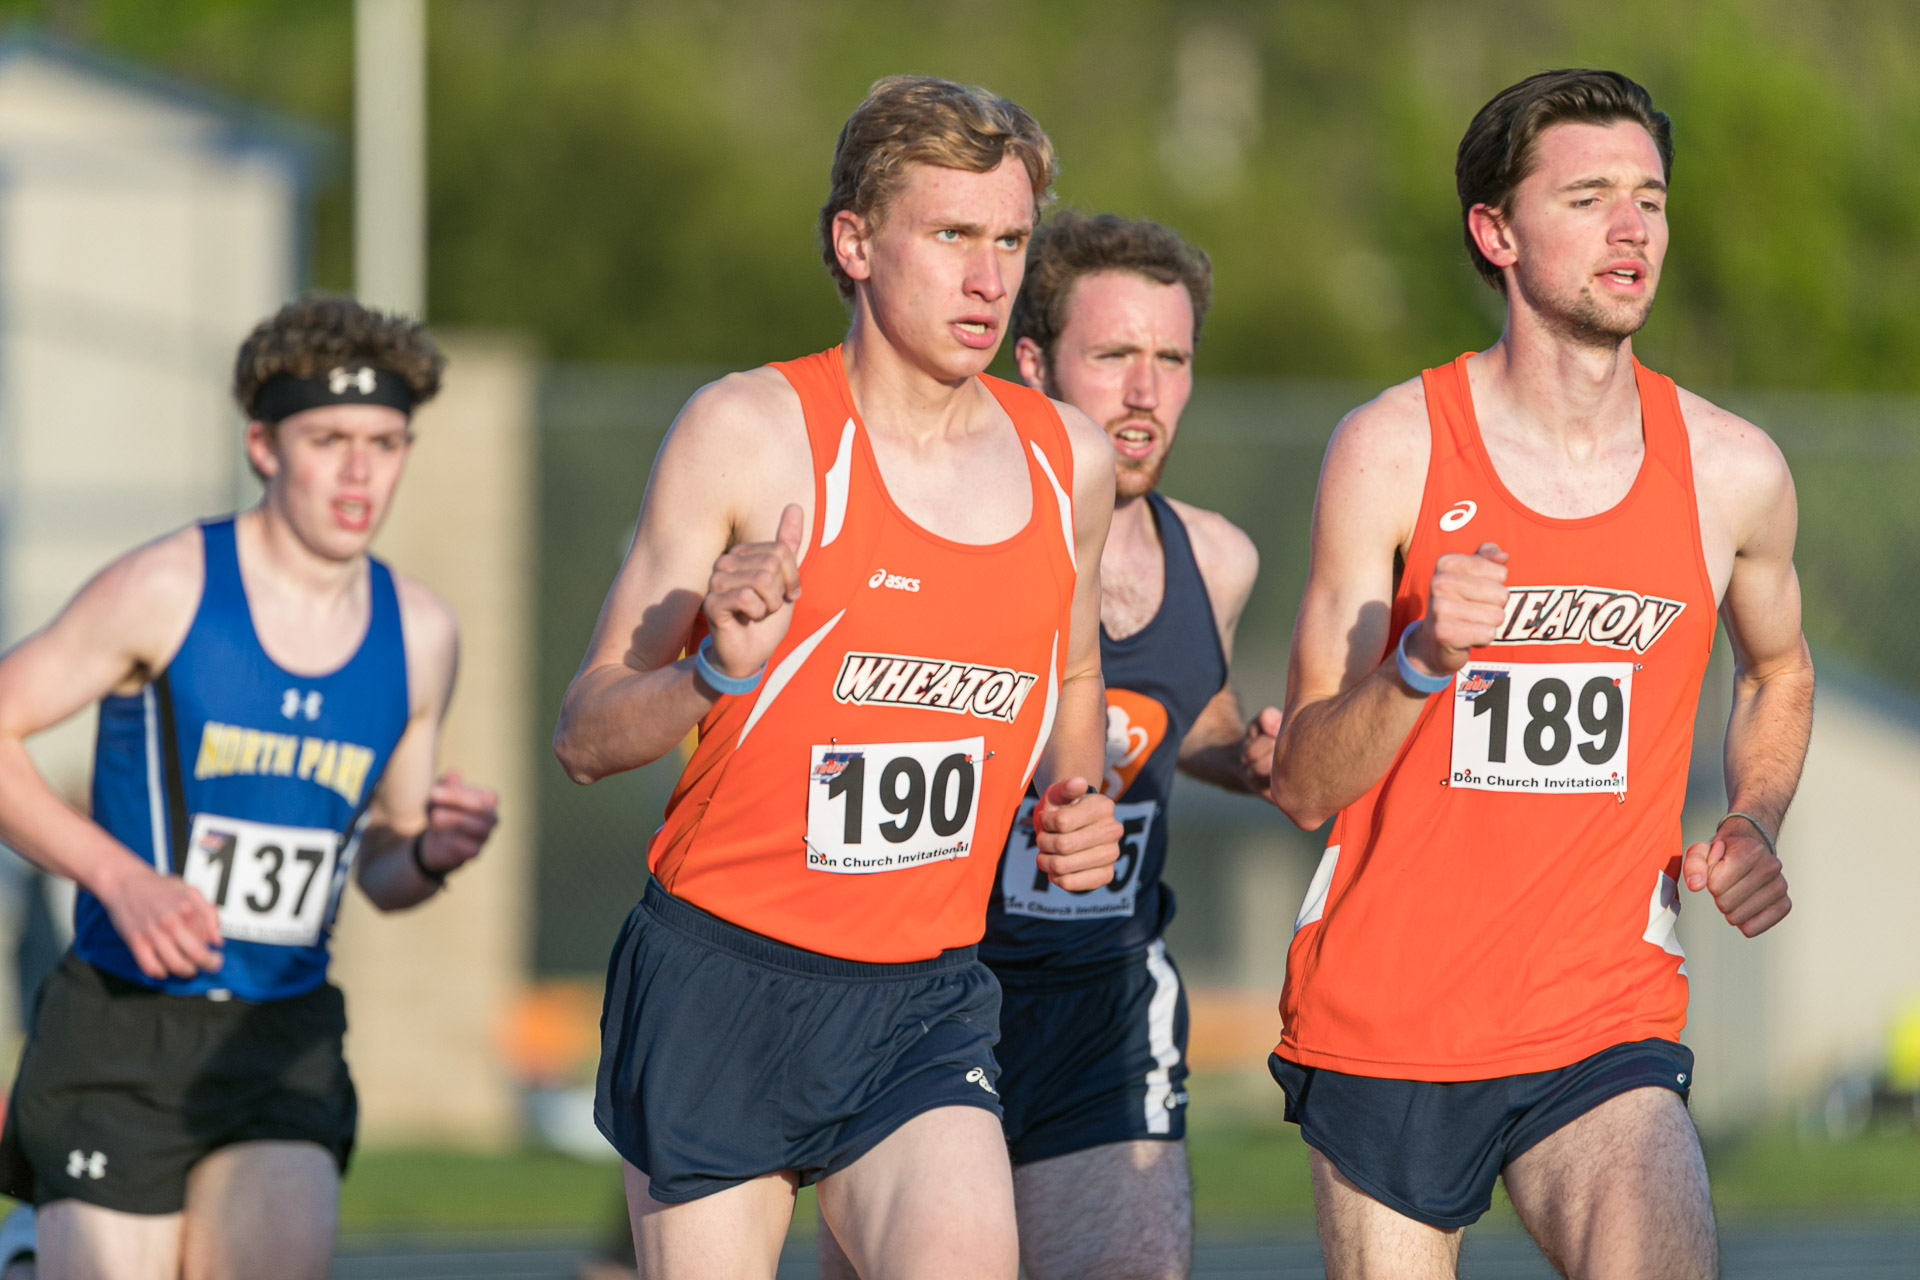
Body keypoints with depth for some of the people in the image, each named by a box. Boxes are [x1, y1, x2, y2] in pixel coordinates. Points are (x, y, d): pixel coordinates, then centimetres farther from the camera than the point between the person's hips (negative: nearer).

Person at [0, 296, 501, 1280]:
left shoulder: (418, 634, 6)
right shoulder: (165, 590, -8)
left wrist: (430, 854, -8)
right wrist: (120, 877, -16)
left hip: (281, 1041, 3)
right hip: (121, 1023, -3)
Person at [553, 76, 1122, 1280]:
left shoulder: (1069, 462, 7)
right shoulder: (750, 432, -6)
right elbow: (586, 736, -4)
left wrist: (1077, 806, 6)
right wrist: (715, 673, -24)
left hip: (924, 1001, 3)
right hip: (719, 985, -3)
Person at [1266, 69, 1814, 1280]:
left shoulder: (1731, 471, 2)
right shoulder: (1393, 451, -6)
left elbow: (1778, 670, 25)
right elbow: (1305, 785, -6)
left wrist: (1754, 828, 6)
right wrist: (1419, 661, -25)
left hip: (1605, 1027, 0)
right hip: (1380, 1020, 0)